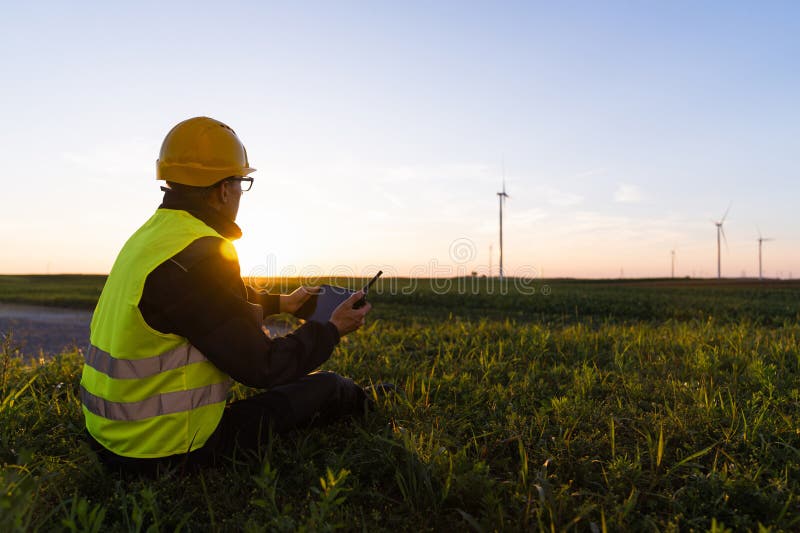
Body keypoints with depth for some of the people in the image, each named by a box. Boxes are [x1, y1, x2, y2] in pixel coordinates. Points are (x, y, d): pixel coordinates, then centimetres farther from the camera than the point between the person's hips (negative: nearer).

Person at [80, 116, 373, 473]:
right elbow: (262, 367, -21)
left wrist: (280, 303, 31)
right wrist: (333, 330, -6)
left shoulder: (153, 233, 5)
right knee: (332, 389, 0)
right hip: (166, 453, -9)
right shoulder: (199, 256, -26)